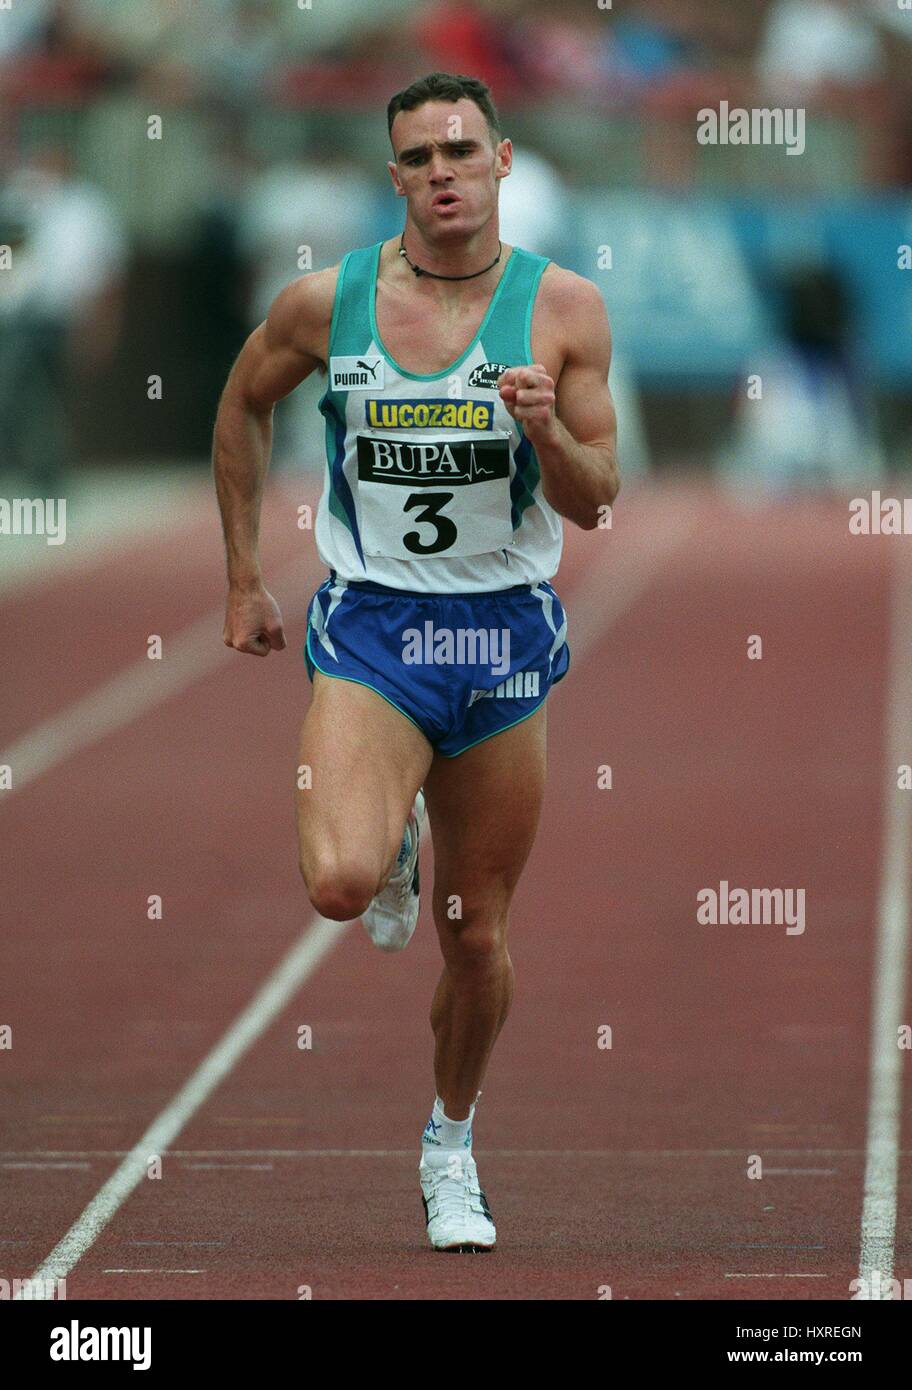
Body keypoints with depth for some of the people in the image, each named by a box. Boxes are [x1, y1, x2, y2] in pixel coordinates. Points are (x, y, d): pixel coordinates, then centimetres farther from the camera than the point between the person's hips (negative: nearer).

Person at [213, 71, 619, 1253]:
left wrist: (546, 431, -22)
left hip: (503, 634, 1)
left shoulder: (563, 310, -5)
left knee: (476, 935, 8)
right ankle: (391, 840, 14)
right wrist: (242, 577, 14)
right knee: (338, 883, -25)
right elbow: (243, 408, 14)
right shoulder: (325, 303, -5)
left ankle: (451, 1145, 34)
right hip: (369, 626, -1)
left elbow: (592, 501, -1)